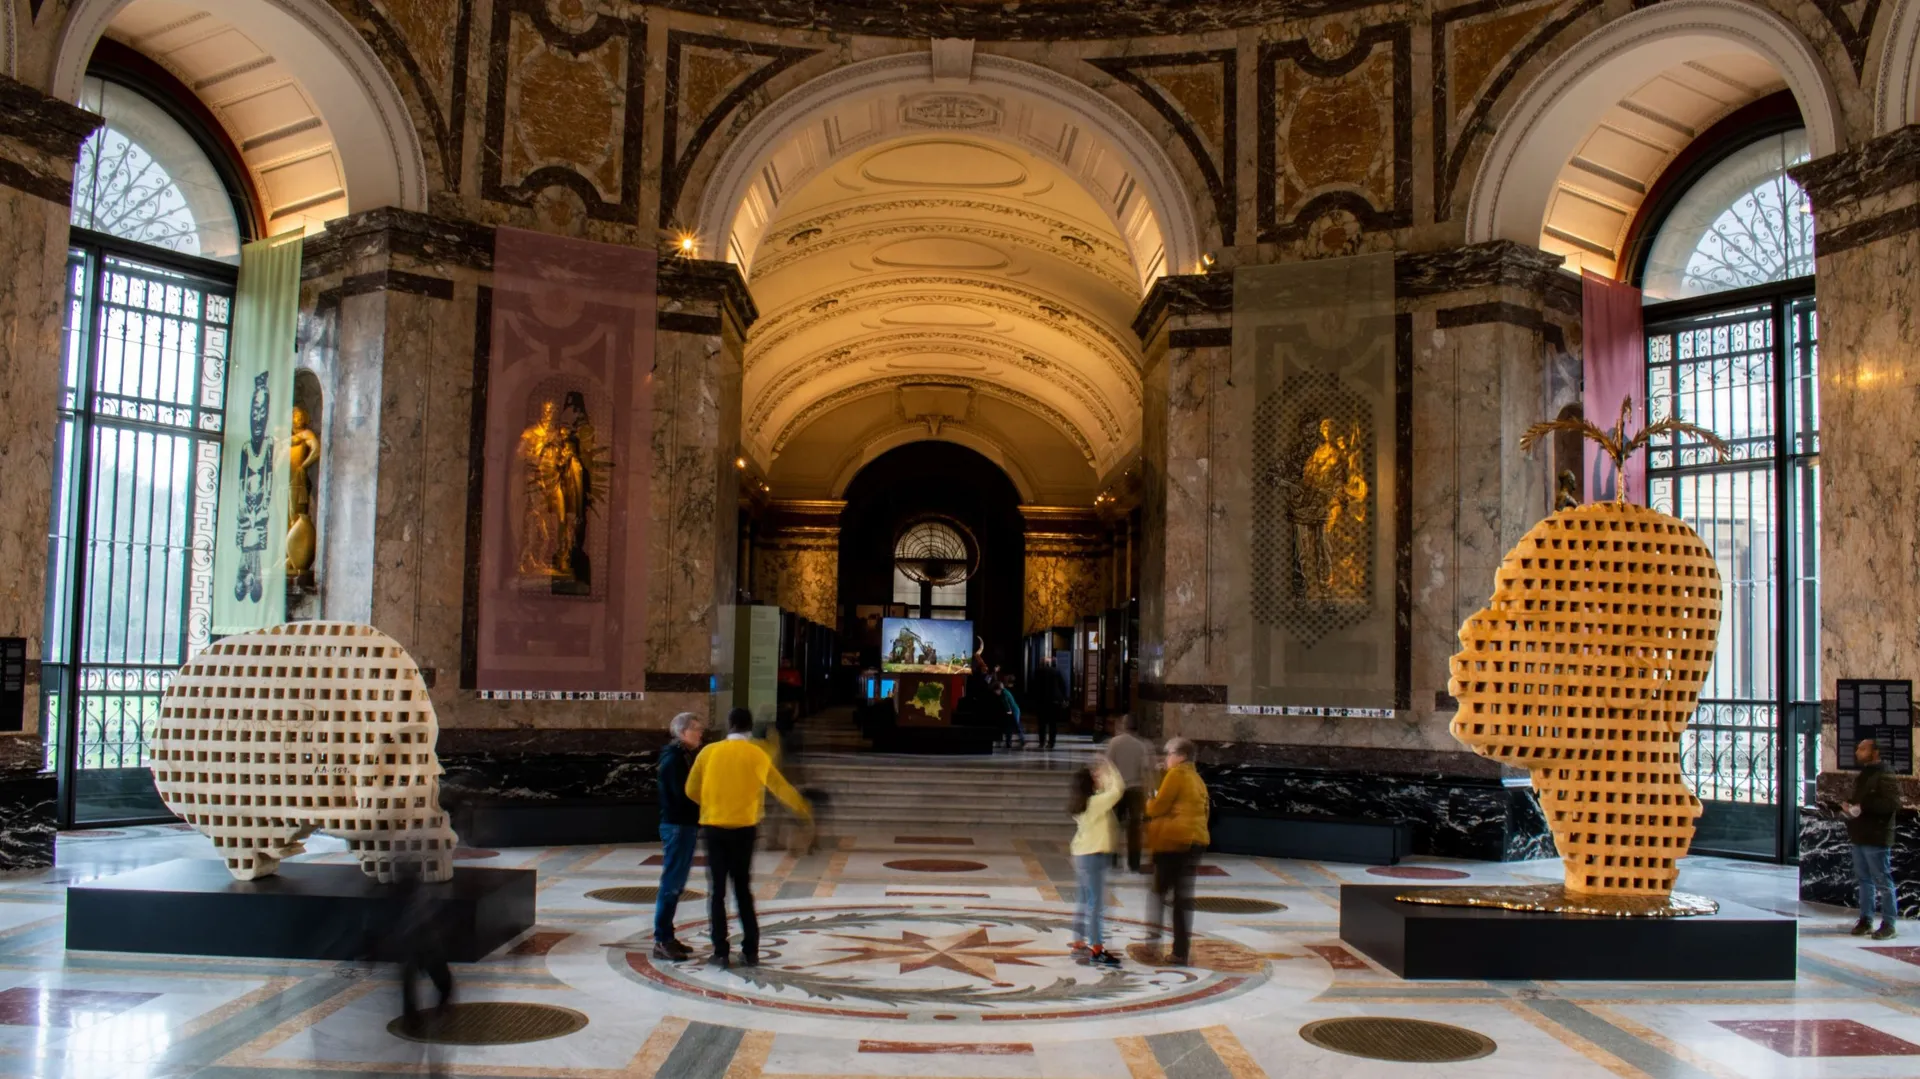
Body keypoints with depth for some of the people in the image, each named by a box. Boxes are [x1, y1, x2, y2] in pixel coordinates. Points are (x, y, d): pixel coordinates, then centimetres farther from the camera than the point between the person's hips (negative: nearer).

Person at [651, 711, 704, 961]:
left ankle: (666, 937, 19)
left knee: (676, 883, 12)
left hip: (686, 825, 9)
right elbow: (683, 794, -20)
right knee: (671, 883, -7)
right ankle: (661, 941, -4)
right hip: (676, 826, -9)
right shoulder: (674, 758, -13)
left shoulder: (686, 756, 16)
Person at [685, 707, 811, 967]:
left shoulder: (709, 752, -1)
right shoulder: (757, 755, -2)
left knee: (717, 890, 6)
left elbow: (691, 790, 7)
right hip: (743, 829, 1)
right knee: (743, 889, 12)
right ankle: (750, 951, 12)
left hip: (714, 827, -1)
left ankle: (720, 952, 5)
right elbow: (780, 787, 7)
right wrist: (803, 809, 21)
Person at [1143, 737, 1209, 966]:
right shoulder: (1198, 779, 16)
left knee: (1159, 888, 7)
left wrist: (1148, 806, 10)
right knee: (1184, 896, 7)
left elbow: (1158, 806, -9)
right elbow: (1203, 811, 18)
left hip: (1172, 840, -7)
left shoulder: (1176, 775, -8)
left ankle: (1154, 934, -2)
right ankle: (1180, 951, 8)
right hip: (1195, 841, 7)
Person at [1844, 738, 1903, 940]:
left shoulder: (1885, 777, -10)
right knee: (1864, 881, 13)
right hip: (1859, 838, 9)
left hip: (1876, 839, -9)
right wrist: (1848, 808, 6)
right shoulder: (1861, 778, 19)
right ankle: (1865, 921, 20)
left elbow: (1892, 804, -23)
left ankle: (1888, 925, 0)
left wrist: (1862, 807, -23)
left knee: (1883, 882, -4)